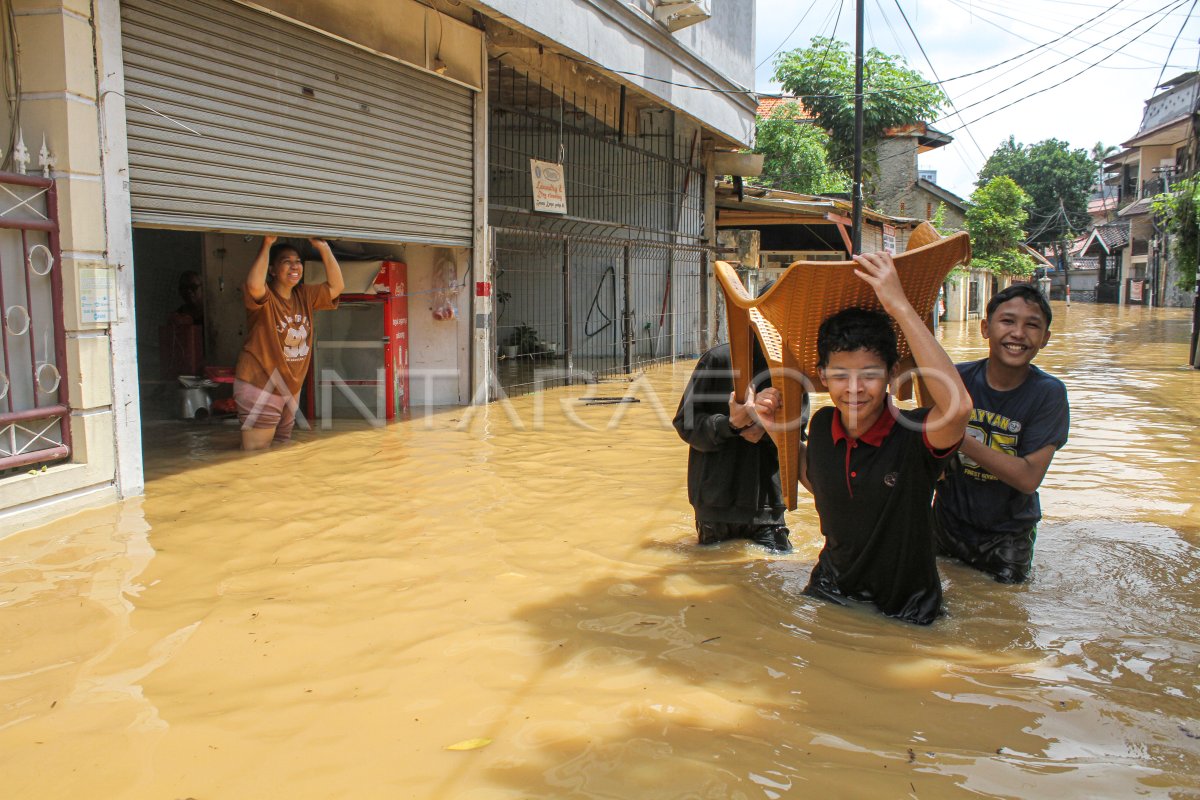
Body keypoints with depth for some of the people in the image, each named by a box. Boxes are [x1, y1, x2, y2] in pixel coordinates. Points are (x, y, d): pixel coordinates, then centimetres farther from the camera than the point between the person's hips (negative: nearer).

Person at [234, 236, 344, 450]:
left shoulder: (305, 296, 6)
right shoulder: (264, 296, -14)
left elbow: (336, 286, 1)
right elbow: (254, 285, -37)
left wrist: (323, 248, -5)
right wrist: (266, 245, -29)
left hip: (291, 387, 7)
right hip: (260, 386, -7)